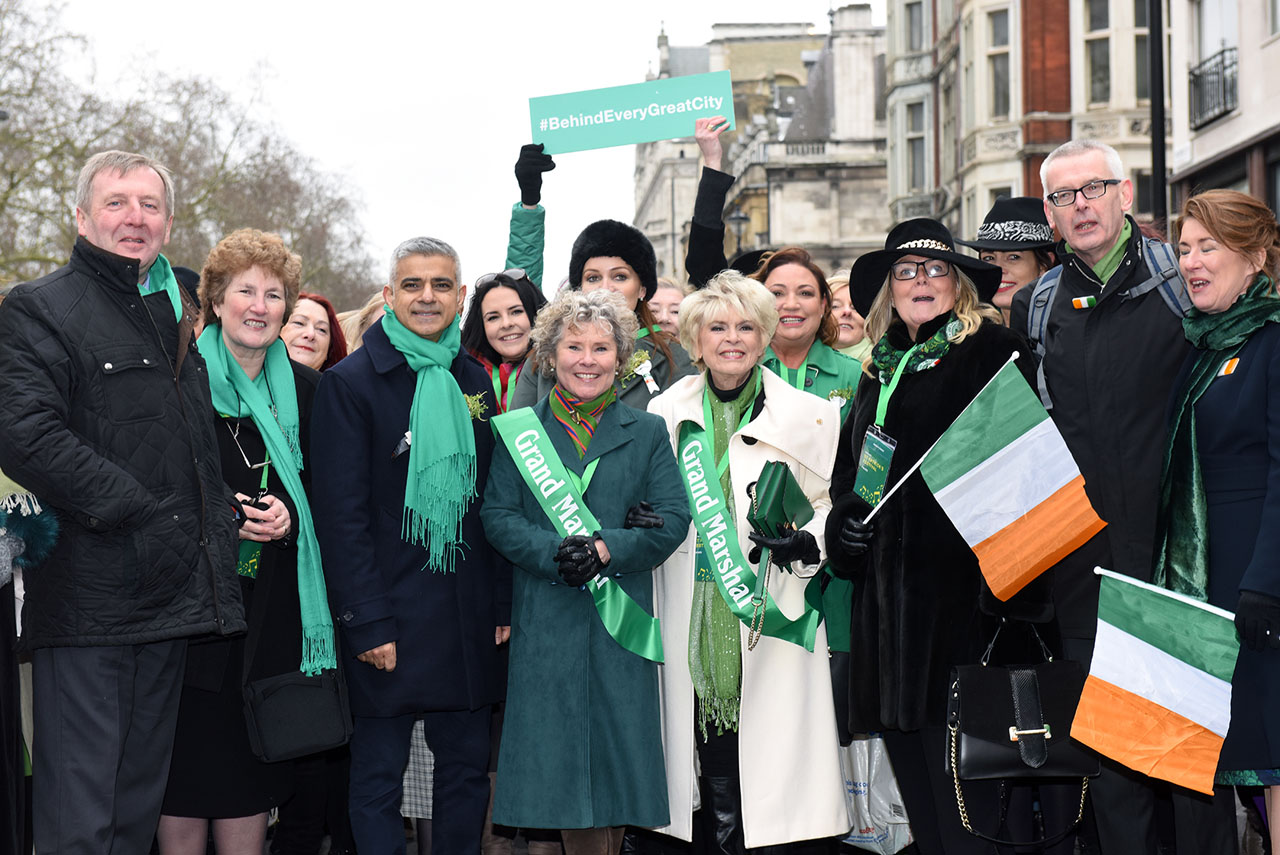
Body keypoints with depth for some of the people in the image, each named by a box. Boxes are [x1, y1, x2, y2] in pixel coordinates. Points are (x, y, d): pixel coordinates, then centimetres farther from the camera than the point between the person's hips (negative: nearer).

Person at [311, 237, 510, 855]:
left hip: (469, 615, 5)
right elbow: (340, 514, -11)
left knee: (466, 769, 10)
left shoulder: (473, 381, 11)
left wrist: (502, 606, 6)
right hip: (389, 615, -5)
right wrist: (367, 622, -16)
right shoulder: (350, 383, -6)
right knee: (379, 775, 2)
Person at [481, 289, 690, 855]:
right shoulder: (520, 431, 7)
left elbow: (673, 520, 1)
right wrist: (555, 554, -17)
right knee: (561, 763, 1)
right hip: (545, 621, 0)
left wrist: (606, 551, -15)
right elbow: (497, 515, 0)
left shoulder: (647, 433, 9)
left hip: (621, 619, 1)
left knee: (620, 751, 2)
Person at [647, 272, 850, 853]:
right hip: (697, 623, 2)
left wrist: (805, 543, -14)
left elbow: (834, 507, 4)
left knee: (770, 755, -7)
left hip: (770, 621, -2)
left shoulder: (805, 416, 6)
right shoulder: (665, 414, 12)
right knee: (712, 762, -1)